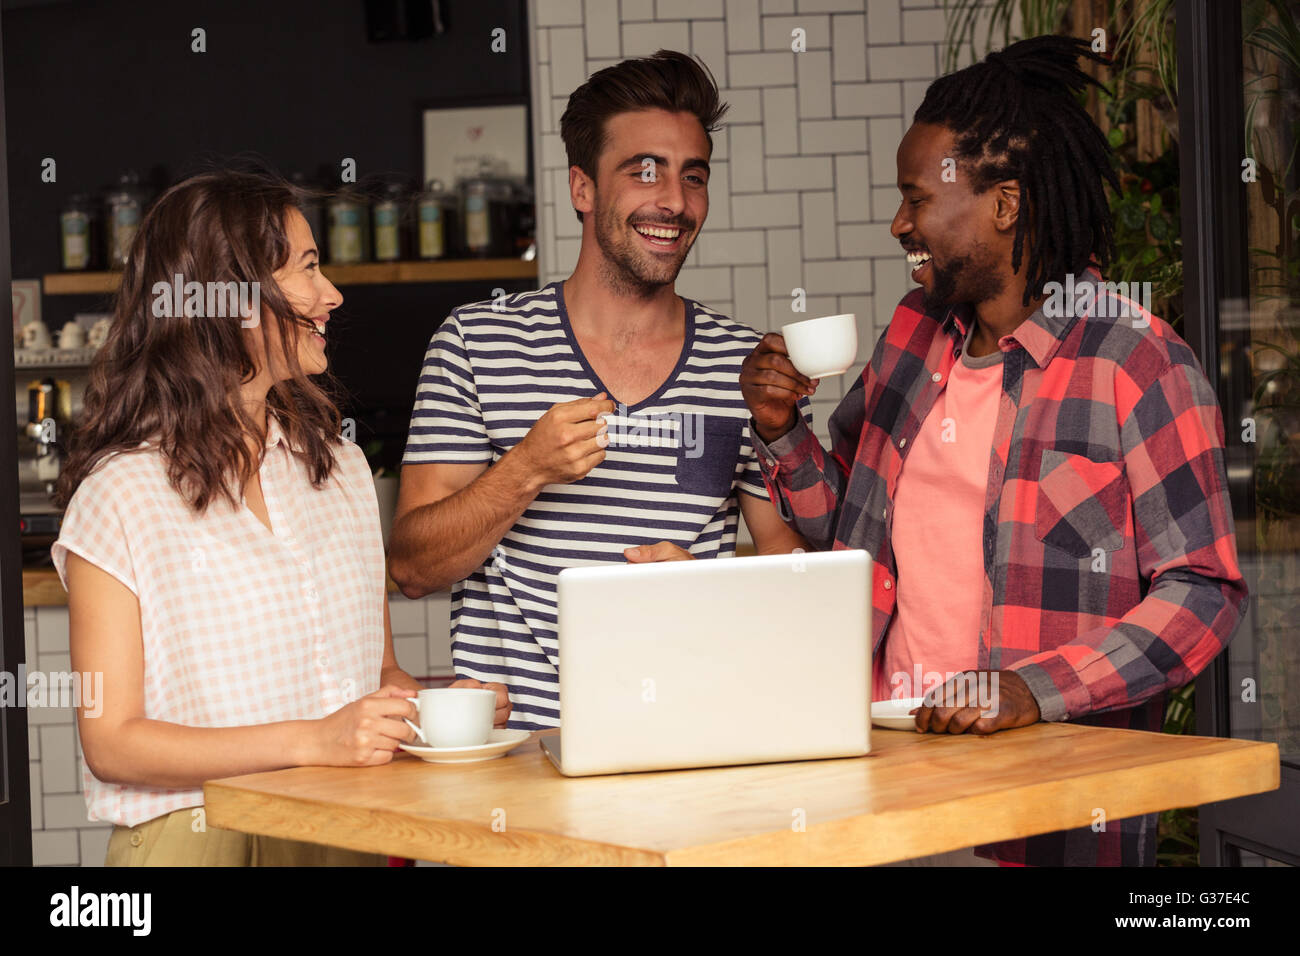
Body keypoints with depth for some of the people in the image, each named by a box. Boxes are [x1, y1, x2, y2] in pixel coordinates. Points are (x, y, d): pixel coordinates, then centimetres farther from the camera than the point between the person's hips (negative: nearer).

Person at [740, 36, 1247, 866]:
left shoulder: (1139, 365, -11)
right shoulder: (916, 334, 10)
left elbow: (1203, 593, -14)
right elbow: (850, 525, 20)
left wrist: (1035, 688, -23)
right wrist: (781, 431, 2)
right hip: (890, 758, 6)